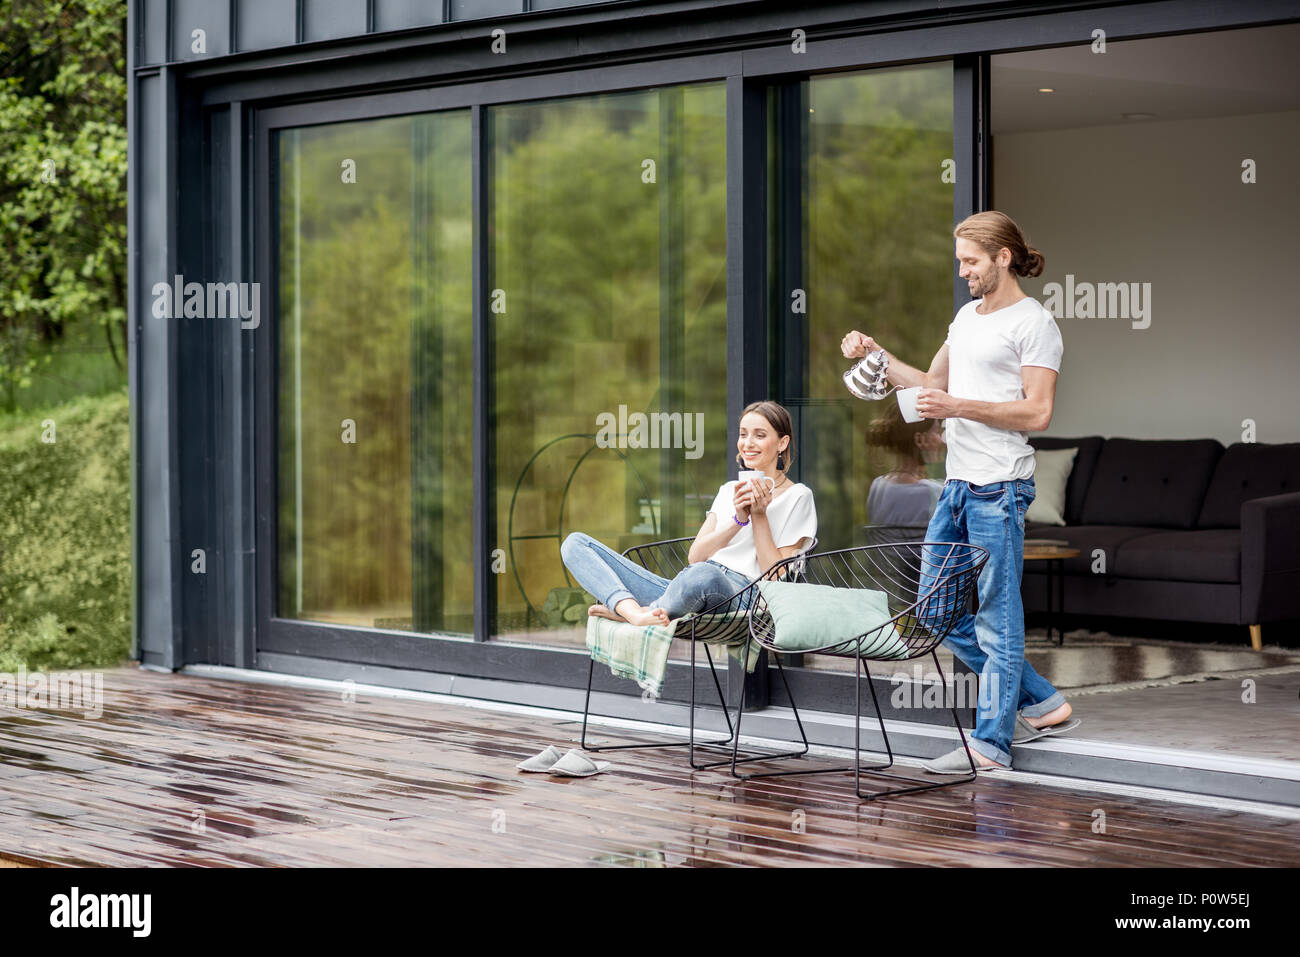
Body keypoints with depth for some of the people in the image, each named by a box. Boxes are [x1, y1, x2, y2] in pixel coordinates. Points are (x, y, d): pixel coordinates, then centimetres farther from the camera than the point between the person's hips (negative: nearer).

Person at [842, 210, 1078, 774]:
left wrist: (958, 406, -19)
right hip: (958, 485, 9)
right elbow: (932, 385, 26)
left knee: (995, 617, -4)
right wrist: (876, 357, 15)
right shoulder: (967, 315, 18)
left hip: (1000, 489, -9)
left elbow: (1038, 413, -15)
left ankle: (990, 743, 3)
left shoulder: (1033, 322, -8)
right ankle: (1042, 704, 20)